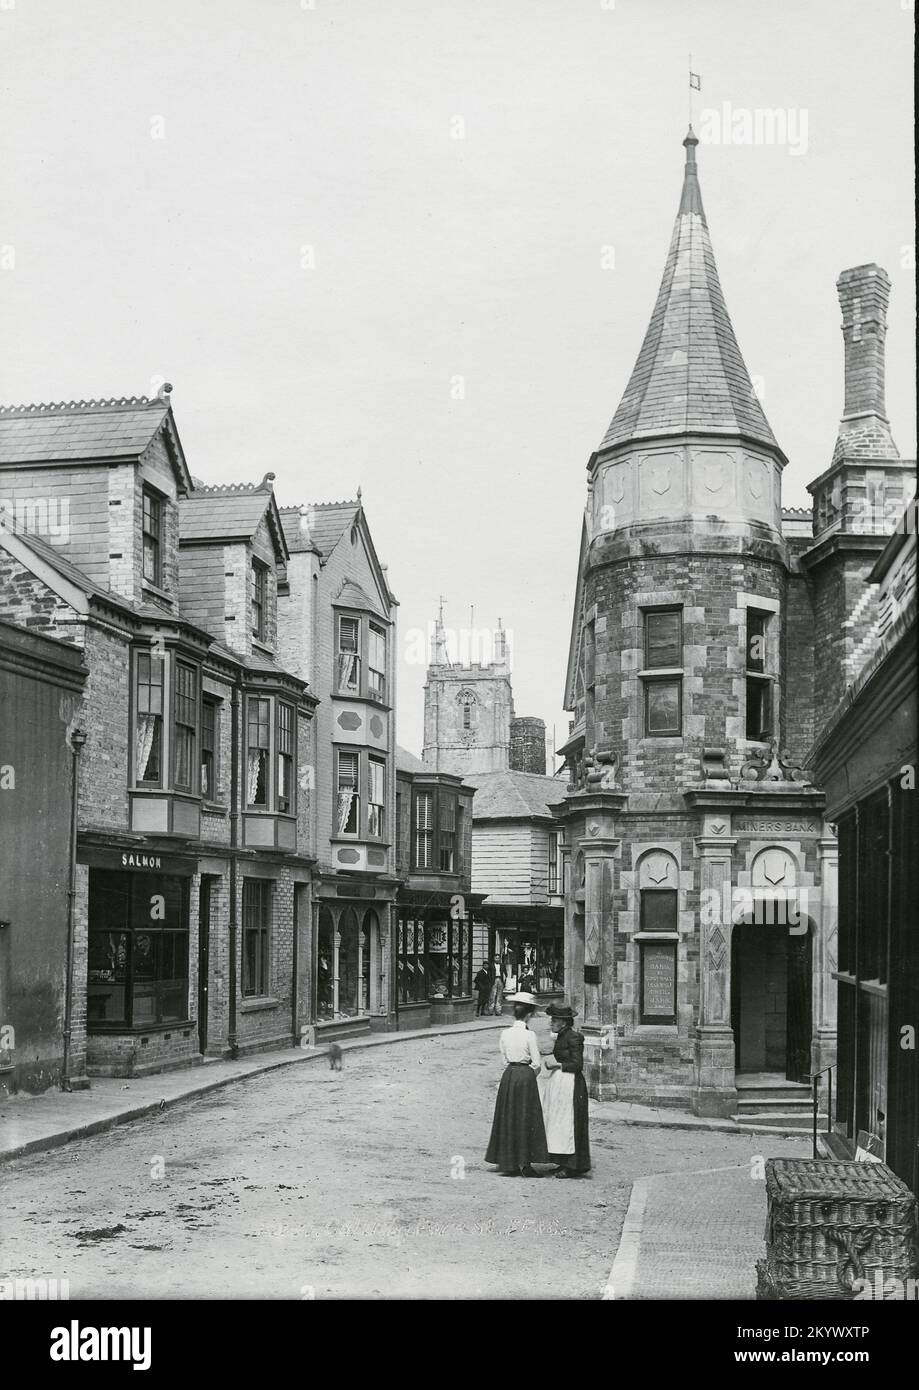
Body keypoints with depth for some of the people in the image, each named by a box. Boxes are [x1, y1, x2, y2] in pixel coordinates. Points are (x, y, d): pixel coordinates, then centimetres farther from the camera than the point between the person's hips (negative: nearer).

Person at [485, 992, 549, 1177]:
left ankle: (508, 1164, 13)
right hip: (526, 1075, -4)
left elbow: (505, 1059, 7)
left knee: (508, 1119, 11)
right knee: (526, 1119, 4)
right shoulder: (529, 1035, -13)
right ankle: (524, 1164, 4)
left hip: (508, 1075, 4)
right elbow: (537, 1063, -9)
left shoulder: (505, 1034, 1)